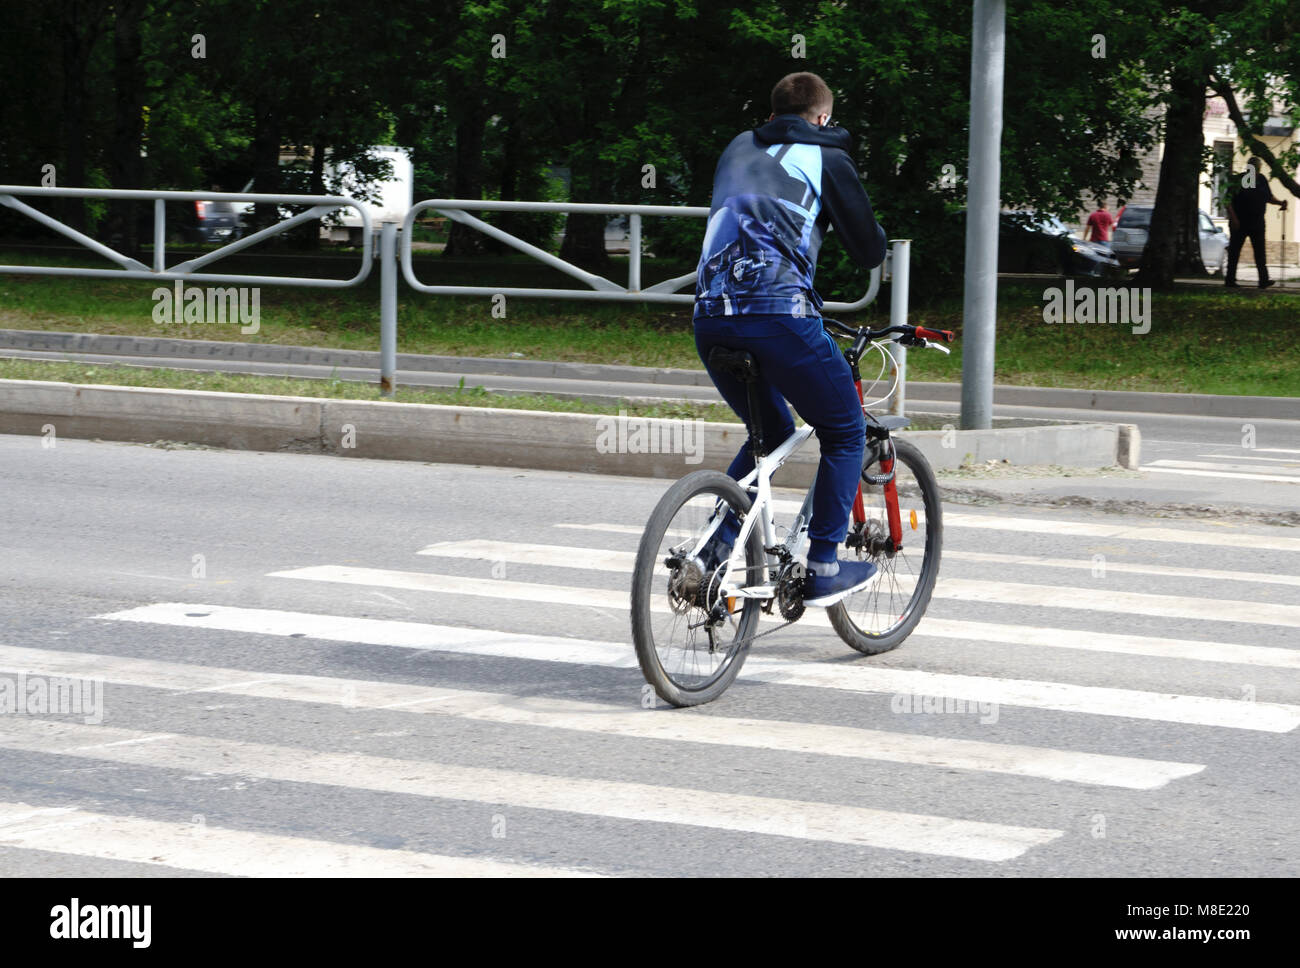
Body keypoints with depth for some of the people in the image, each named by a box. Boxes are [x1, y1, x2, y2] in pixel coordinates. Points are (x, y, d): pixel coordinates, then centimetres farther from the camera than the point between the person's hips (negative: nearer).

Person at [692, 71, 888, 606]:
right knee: (845, 432, 13)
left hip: (710, 316, 6)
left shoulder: (738, 149, 23)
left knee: (771, 432, 27)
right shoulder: (826, 159, 8)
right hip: (779, 312, -6)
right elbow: (869, 252, 13)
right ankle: (823, 569, 10)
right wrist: (877, 238, 35)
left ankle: (721, 544, 14)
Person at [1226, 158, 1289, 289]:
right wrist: (1233, 218, -17)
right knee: (1234, 251, 2)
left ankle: (1264, 280, -13)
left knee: (1260, 251, -6)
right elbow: (1228, 201, -8)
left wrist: (1280, 203, 0)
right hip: (1240, 223, -4)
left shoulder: (1262, 180, 11)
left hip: (1257, 223, 4)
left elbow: (1269, 198, 20)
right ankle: (1230, 279, 11)